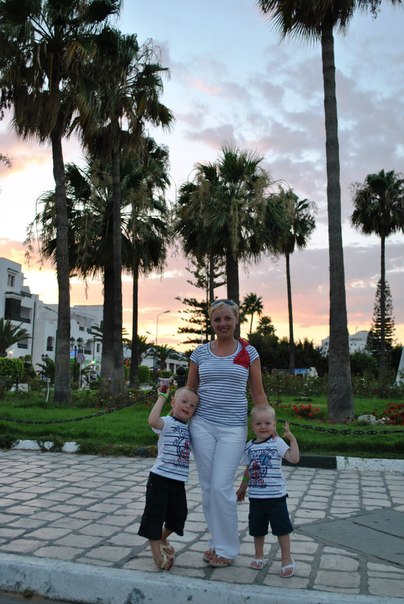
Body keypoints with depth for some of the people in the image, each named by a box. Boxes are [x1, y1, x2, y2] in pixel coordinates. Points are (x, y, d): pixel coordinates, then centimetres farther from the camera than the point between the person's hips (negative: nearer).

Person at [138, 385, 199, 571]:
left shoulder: (189, 428, 12)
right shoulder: (167, 422, -12)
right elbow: (152, 421, -35)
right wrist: (162, 397, -25)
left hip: (179, 482, 8)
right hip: (160, 478, -7)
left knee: (178, 515, 19)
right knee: (155, 515, 0)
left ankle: (162, 540, 45)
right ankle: (157, 553, 14)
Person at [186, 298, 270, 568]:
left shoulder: (248, 352, 1)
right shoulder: (200, 352, 6)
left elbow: (258, 394, 4)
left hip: (233, 428, -3)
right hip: (202, 425, 3)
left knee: (221, 487, -5)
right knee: (207, 486, 8)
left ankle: (227, 548, 14)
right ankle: (216, 541, 26)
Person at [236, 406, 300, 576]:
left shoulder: (277, 442, -9)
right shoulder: (249, 446, 3)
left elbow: (294, 458, -20)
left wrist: (292, 439, -24)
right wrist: (242, 488, 24)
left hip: (276, 495, -4)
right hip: (256, 496, 4)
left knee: (282, 528, 5)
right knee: (257, 529, 16)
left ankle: (286, 559, 21)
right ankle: (259, 556, 35)